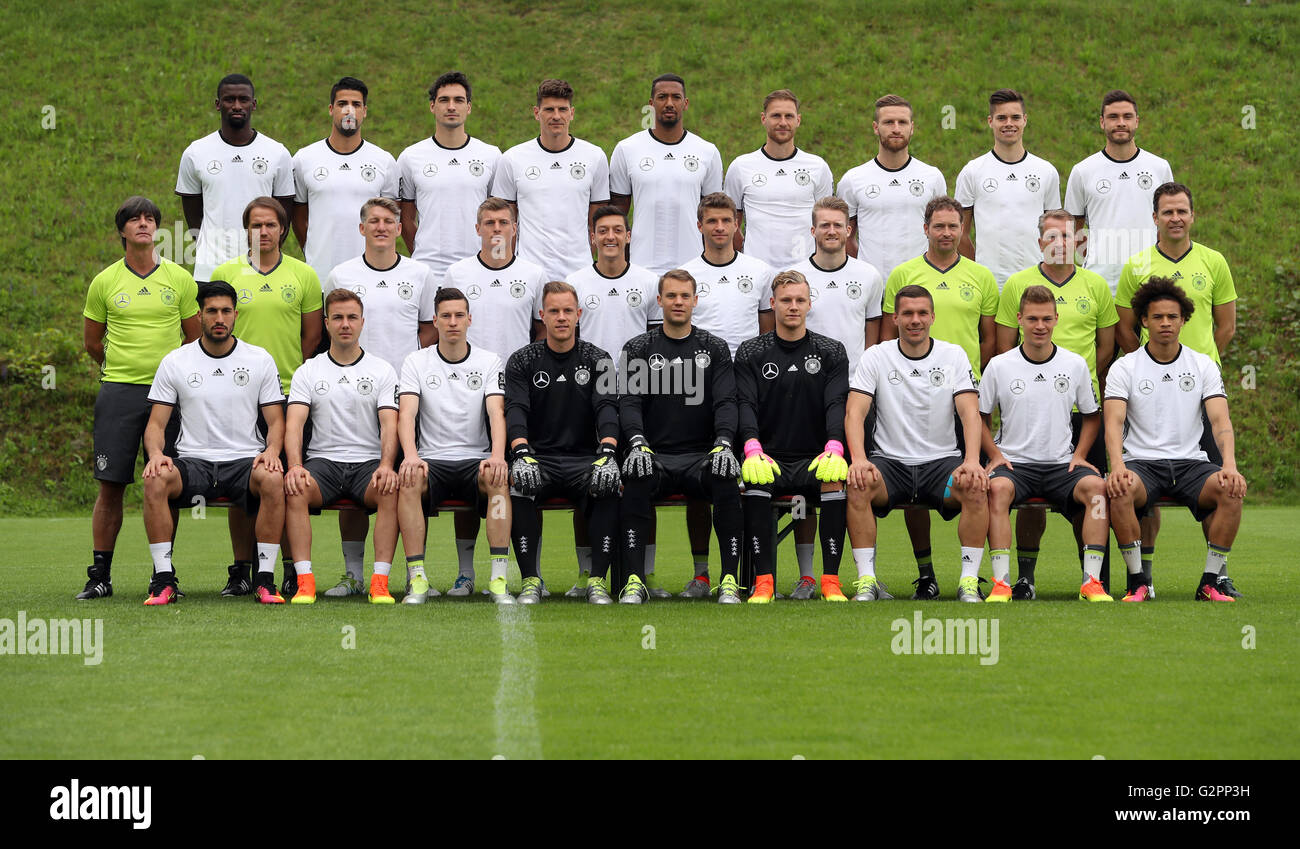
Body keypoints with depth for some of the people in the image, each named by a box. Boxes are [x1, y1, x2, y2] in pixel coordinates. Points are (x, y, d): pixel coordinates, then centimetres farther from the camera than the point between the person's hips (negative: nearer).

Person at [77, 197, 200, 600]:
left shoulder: (180, 279, 5)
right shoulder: (104, 282, 5)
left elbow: (195, 338, 13)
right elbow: (92, 342, 16)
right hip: (118, 391, 0)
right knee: (111, 485, -3)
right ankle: (100, 574, 2)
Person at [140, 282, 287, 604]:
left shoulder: (260, 360, 8)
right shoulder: (175, 362, 7)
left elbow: (276, 421, 8)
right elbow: (156, 423, 6)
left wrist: (271, 450, -14)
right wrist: (155, 453, -16)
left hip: (245, 461, 0)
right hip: (193, 462, 0)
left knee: (273, 479, -35)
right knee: (155, 480, -33)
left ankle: (265, 578, -25)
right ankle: (163, 579, -23)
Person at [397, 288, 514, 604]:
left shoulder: (489, 362, 7)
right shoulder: (416, 362, 6)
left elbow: (496, 412, -6)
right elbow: (406, 413, -7)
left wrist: (497, 455, -27)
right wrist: (411, 456, -28)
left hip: (476, 459, 0)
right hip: (431, 460, 0)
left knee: (497, 478, -34)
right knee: (408, 479, -34)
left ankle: (499, 579, -34)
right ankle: (417, 579, -32)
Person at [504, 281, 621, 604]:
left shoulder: (597, 360, 8)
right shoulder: (522, 361, 6)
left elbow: (607, 408, -6)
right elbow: (515, 409, -8)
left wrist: (607, 454, -26)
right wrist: (521, 454, -28)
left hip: (584, 457, 0)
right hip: (538, 458, 0)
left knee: (610, 485, -32)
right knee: (519, 483, -34)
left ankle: (598, 580, -24)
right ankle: (530, 580, -24)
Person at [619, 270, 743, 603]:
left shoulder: (714, 348, 12)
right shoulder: (638, 349, 10)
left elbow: (726, 401, 1)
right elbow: (629, 400, -2)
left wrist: (724, 444, -19)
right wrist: (638, 443, -22)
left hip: (702, 455, 1)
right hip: (655, 456, -1)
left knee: (727, 477, -33)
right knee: (638, 477, -35)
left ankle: (729, 580, -28)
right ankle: (635, 581, -32)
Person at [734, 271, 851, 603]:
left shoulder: (831, 352, 10)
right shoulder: (751, 353, 9)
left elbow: (837, 404, -3)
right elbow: (745, 403, -4)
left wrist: (834, 448, -23)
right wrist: (753, 448, -24)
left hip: (814, 458, 0)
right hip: (769, 456, 0)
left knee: (835, 478, -32)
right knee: (755, 479, -34)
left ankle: (831, 581, -28)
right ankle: (763, 582, -31)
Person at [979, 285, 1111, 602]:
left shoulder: (1075, 365, 7)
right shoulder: (999, 366, 3)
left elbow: (1091, 415, 19)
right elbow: (981, 416, 13)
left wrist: (1080, 455, 5)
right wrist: (995, 455, -2)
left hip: (1062, 465, 1)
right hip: (1014, 463, -1)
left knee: (1096, 486, -30)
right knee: (998, 488, -36)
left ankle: (1092, 581, -27)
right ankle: (1001, 582, -36)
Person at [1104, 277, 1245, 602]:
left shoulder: (1204, 366, 7)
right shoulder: (1124, 367, 3)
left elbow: (1220, 420, -4)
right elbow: (1114, 422, -9)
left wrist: (1230, 465, -24)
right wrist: (1117, 465, -30)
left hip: (1190, 462, 1)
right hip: (1141, 463, -1)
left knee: (1232, 490, -29)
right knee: (1119, 491, -36)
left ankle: (1210, 583, -16)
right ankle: (1137, 583, -20)